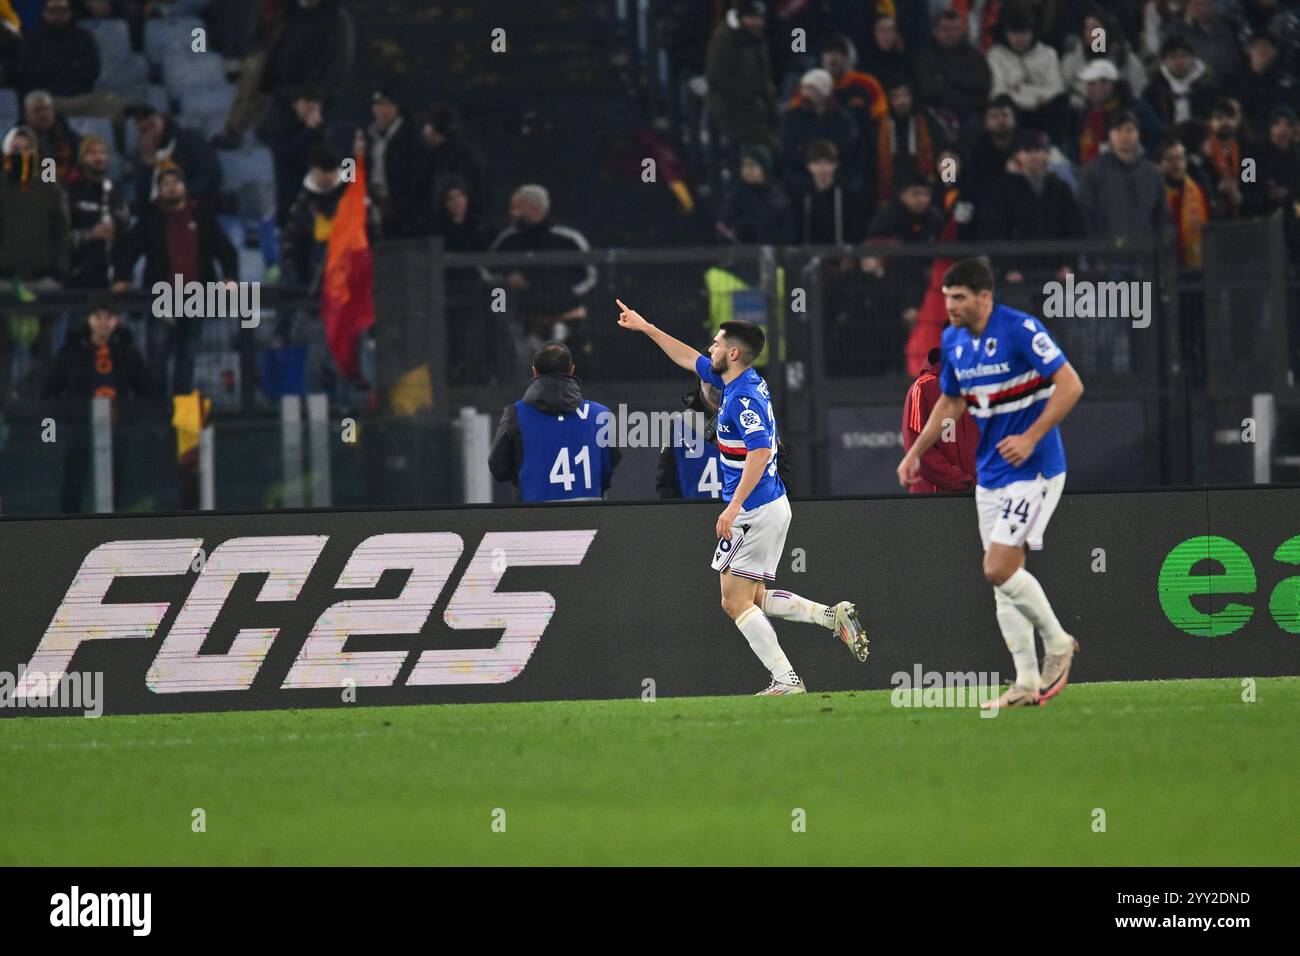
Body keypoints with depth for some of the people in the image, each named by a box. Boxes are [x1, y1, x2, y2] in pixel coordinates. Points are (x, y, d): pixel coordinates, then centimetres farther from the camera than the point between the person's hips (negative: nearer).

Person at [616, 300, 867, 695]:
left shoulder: (744, 398, -18)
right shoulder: (736, 382, 11)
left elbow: (759, 453, -29)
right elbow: (688, 359, 26)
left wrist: (734, 507, -33)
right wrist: (645, 327, 30)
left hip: (754, 511, -10)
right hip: (772, 506, 10)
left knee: (736, 602, -5)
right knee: (752, 599, 16)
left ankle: (785, 679, -8)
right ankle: (833, 616, 7)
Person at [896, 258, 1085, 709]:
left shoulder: (1021, 330, -17)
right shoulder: (952, 341, 6)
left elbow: (1070, 385, -19)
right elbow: (950, 402, 22)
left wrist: (1031, 438, -24)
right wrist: (915, 452, 14)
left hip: (1033, 469, -8)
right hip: (990, 474, 8)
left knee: (999, 569, -15)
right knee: (1003, 576, 6)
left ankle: (1057, 642, 7)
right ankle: (1027, 683, 11)